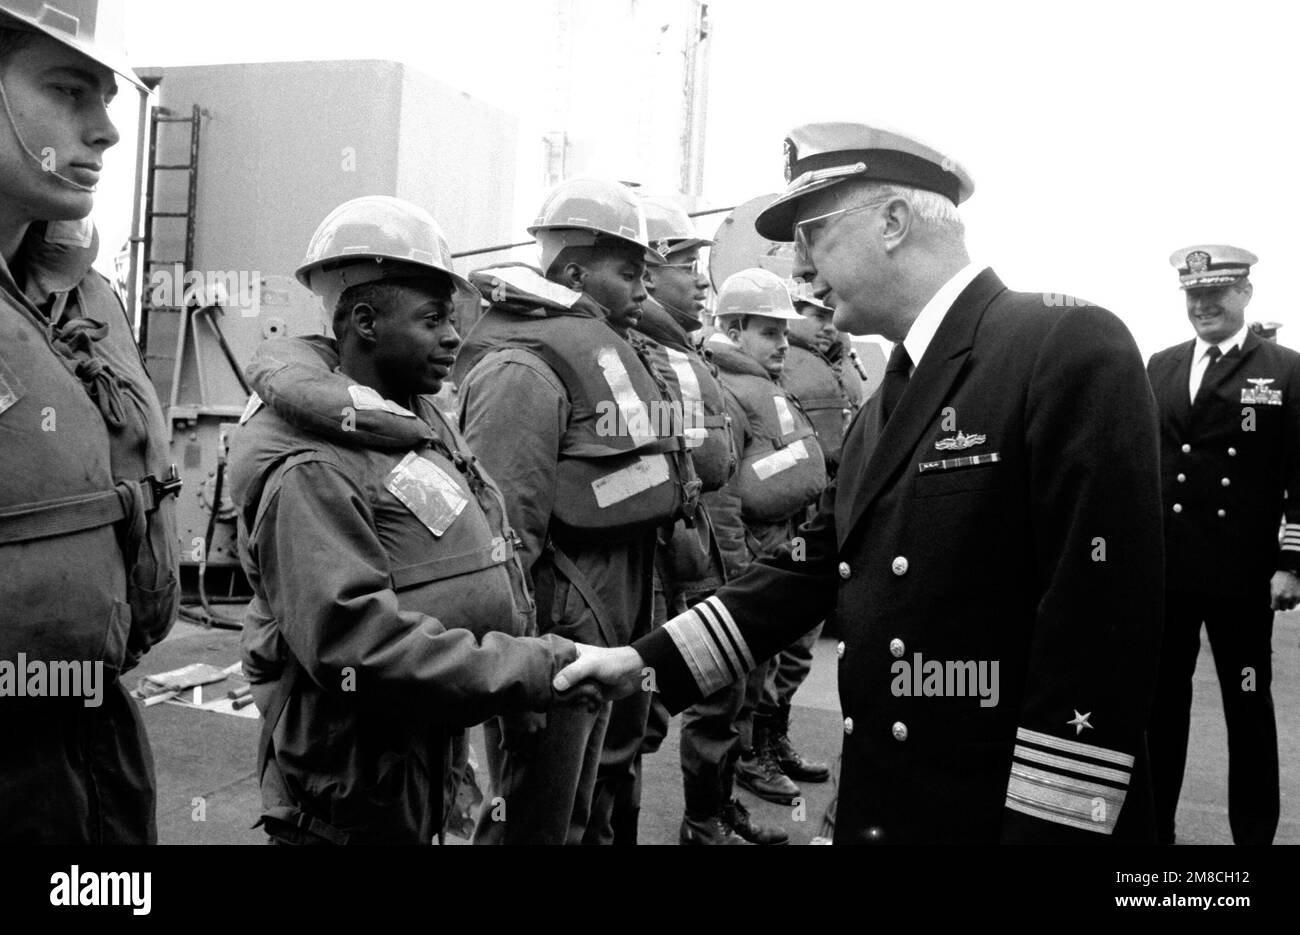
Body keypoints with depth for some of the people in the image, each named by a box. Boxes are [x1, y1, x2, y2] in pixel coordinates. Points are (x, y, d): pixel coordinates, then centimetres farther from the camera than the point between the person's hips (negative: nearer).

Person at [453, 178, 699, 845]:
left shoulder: (608, 352, 14)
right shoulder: (523, 366, -17)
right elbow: (500, 530, -23)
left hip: (603, 641, 9)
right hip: (552, 642, -9)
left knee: (574, 815, 22)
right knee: (532, 823, 5)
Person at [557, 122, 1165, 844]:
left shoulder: (1073, 349, -14)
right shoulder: (884, 407, 12)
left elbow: (1101, 618, -20)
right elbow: (813, 567, 11)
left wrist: (1046, 825, -21)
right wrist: (648, 659, 3)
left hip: (1008, 814, -7)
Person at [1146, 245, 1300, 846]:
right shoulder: (1160, 367, 9)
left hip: (1242, 572, -3)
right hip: (1163, 566, 3)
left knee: (1248, 707, 9)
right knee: (1161, 700, 12)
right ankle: (1154, 824, 24)